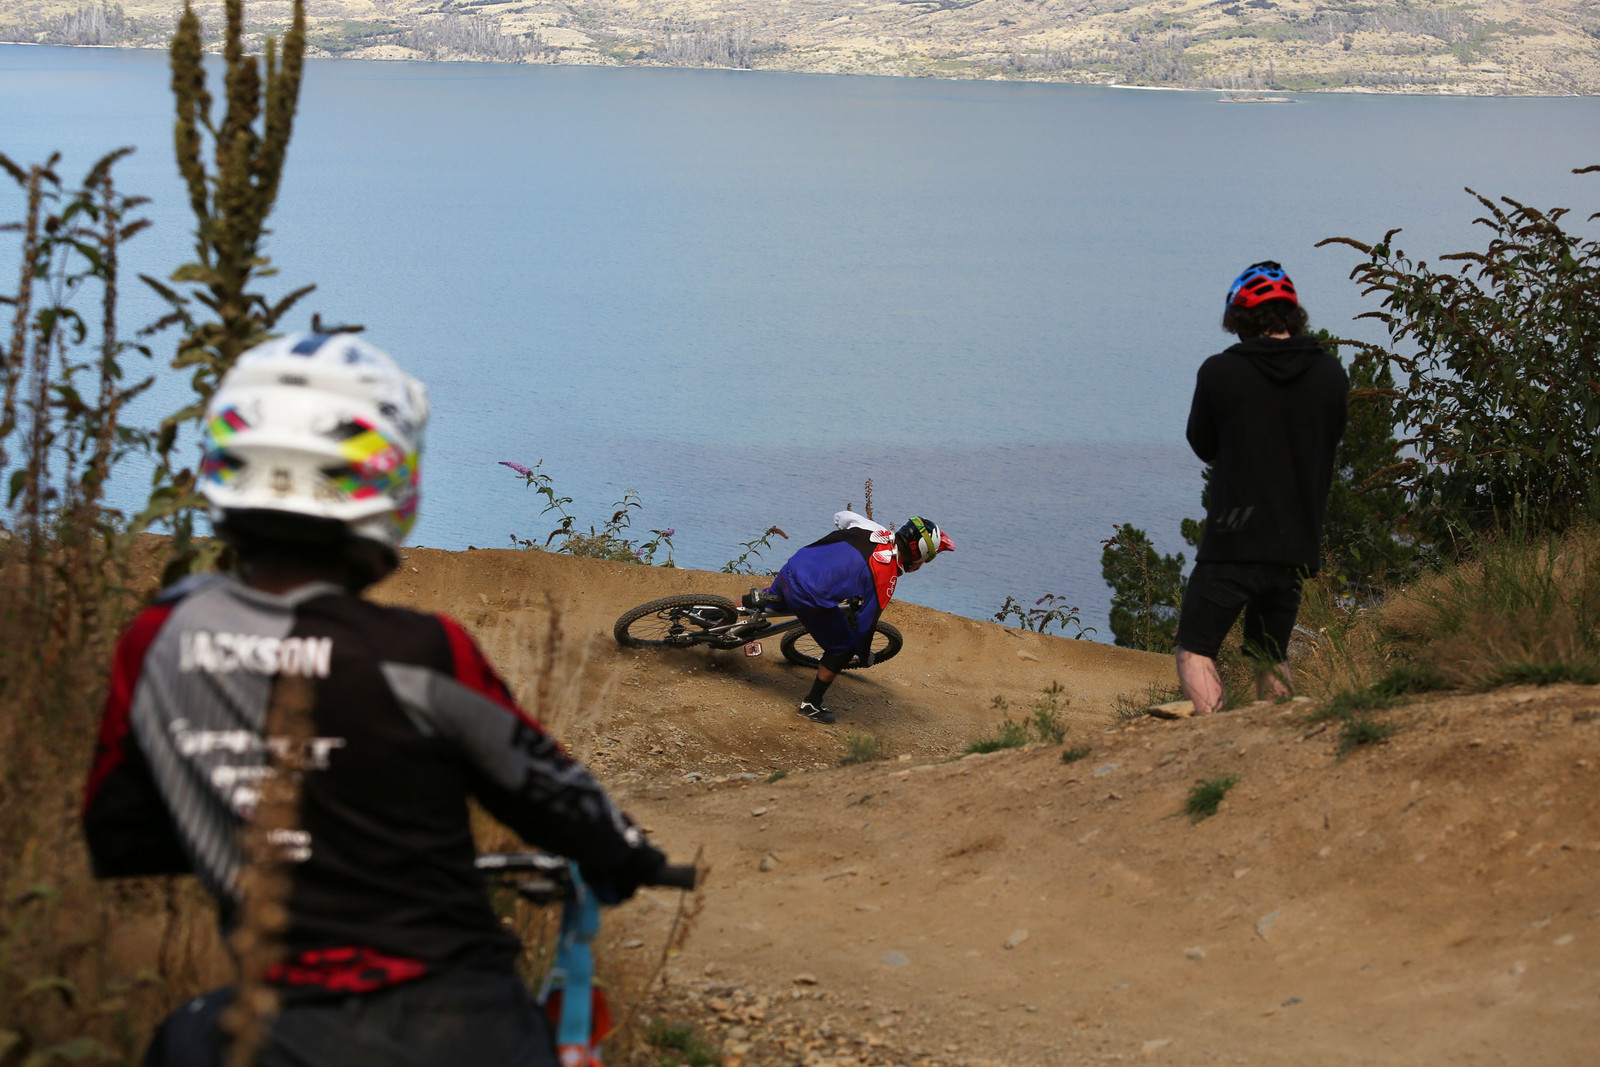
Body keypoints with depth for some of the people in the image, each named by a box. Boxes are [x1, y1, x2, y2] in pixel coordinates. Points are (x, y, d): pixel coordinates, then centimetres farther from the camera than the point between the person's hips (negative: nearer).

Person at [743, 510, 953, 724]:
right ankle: (812, 705, 19)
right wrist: (865, 655, 12)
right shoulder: (887, 574, -13)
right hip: (807, 598, -7)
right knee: (843, 649, 13)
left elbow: (841, 517, 25)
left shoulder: (873, 529, 5)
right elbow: (868, 619, -7)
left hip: (791, 568, 7)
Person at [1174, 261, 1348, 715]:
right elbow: (1331, 445, 12)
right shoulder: (1331, 375, 0)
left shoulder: (1220, 372, -10)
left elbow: (1203, 445, 5)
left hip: (1233, 542, -4)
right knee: (1271, 655, 20)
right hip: (1299, 547, 5)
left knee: (1195, 651, 3)